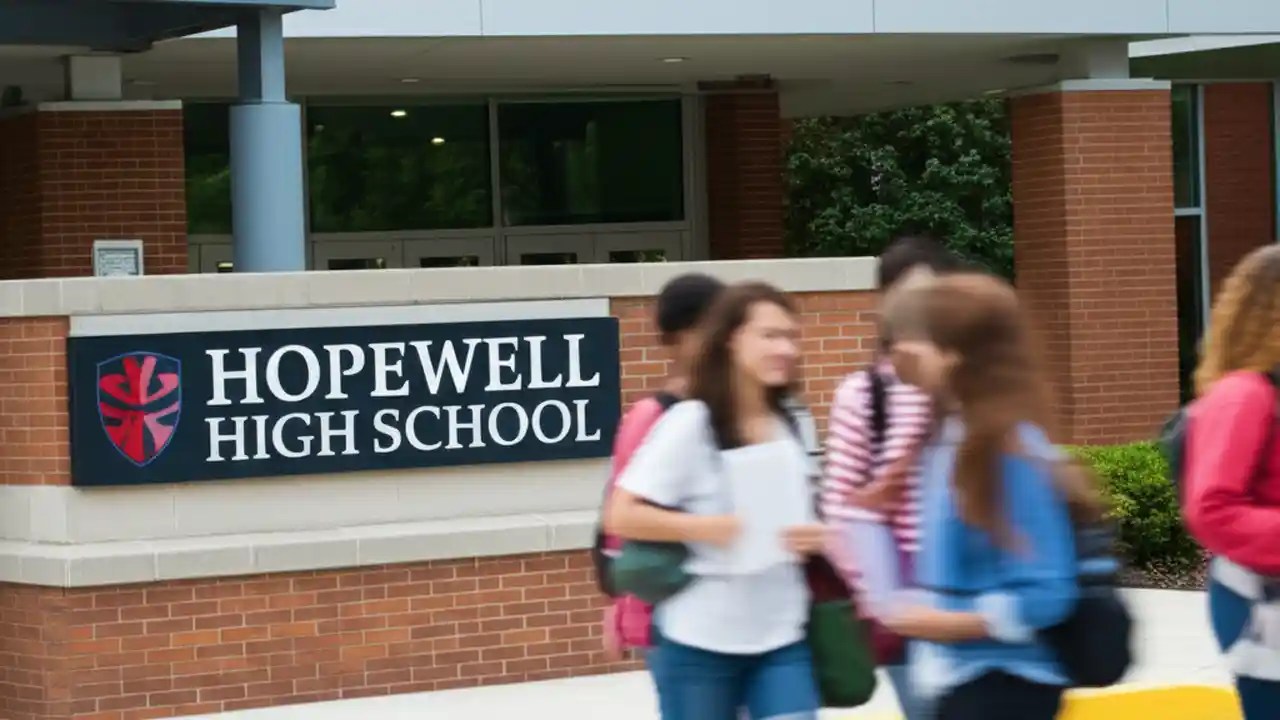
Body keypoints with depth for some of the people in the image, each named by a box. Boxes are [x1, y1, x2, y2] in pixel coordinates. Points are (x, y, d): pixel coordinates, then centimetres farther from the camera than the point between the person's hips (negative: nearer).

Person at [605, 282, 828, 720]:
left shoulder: (791, 425, 6)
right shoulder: (690, 423, -11)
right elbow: (621, 516, -14)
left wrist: (813, 537, -3)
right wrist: (708, 528, -21)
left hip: (781, 638, 5)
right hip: (699, 643, -5)